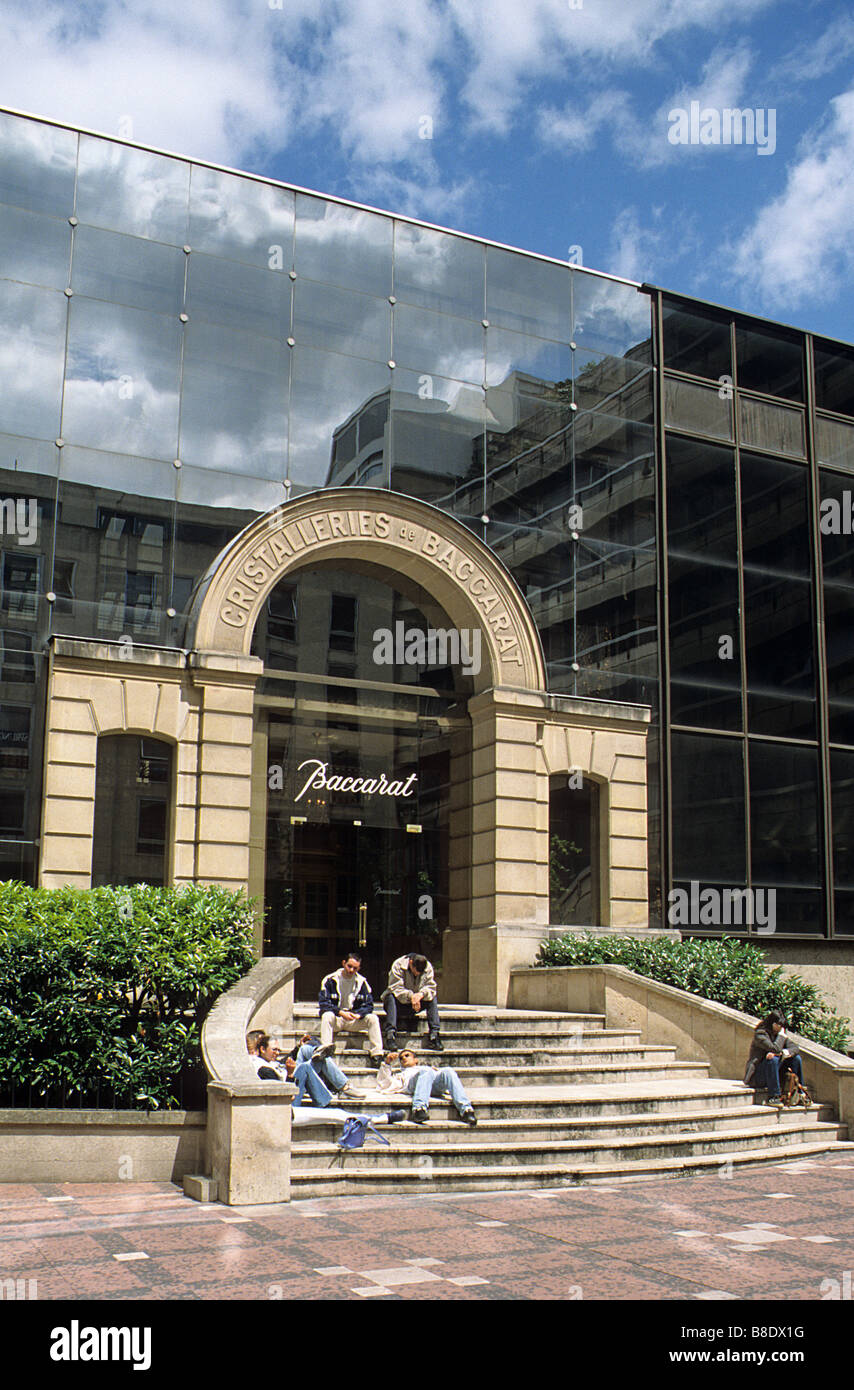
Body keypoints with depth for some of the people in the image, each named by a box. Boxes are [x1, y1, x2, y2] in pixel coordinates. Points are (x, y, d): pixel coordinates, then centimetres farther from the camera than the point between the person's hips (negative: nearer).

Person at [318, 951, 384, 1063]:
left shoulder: (362, 982, 3)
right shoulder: (330, 980, -5)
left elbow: (368, 1005, 0)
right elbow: (323, 1003, -13)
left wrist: (357, 1015, -22)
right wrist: (341, 1013, -26)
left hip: (354, 1020, 2)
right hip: (335, 1018, -2)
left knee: (373, 1018, -22)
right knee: (327, 1015, -35)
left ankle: (377, 1055, -26)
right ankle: (325, 1050, -46)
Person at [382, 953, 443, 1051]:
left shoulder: (428, 968, -7)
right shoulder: (398, 965, -19)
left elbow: (430, 988, -12)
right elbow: (395, 988, -26)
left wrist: (421, 994, -34)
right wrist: (410, 996, -41)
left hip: (414, 1006, 3)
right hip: (399, 1003, -3)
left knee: (433, 999, -20)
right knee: (391, 997, -35)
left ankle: (433, 1035, -22)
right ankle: (390, 1034, -41)